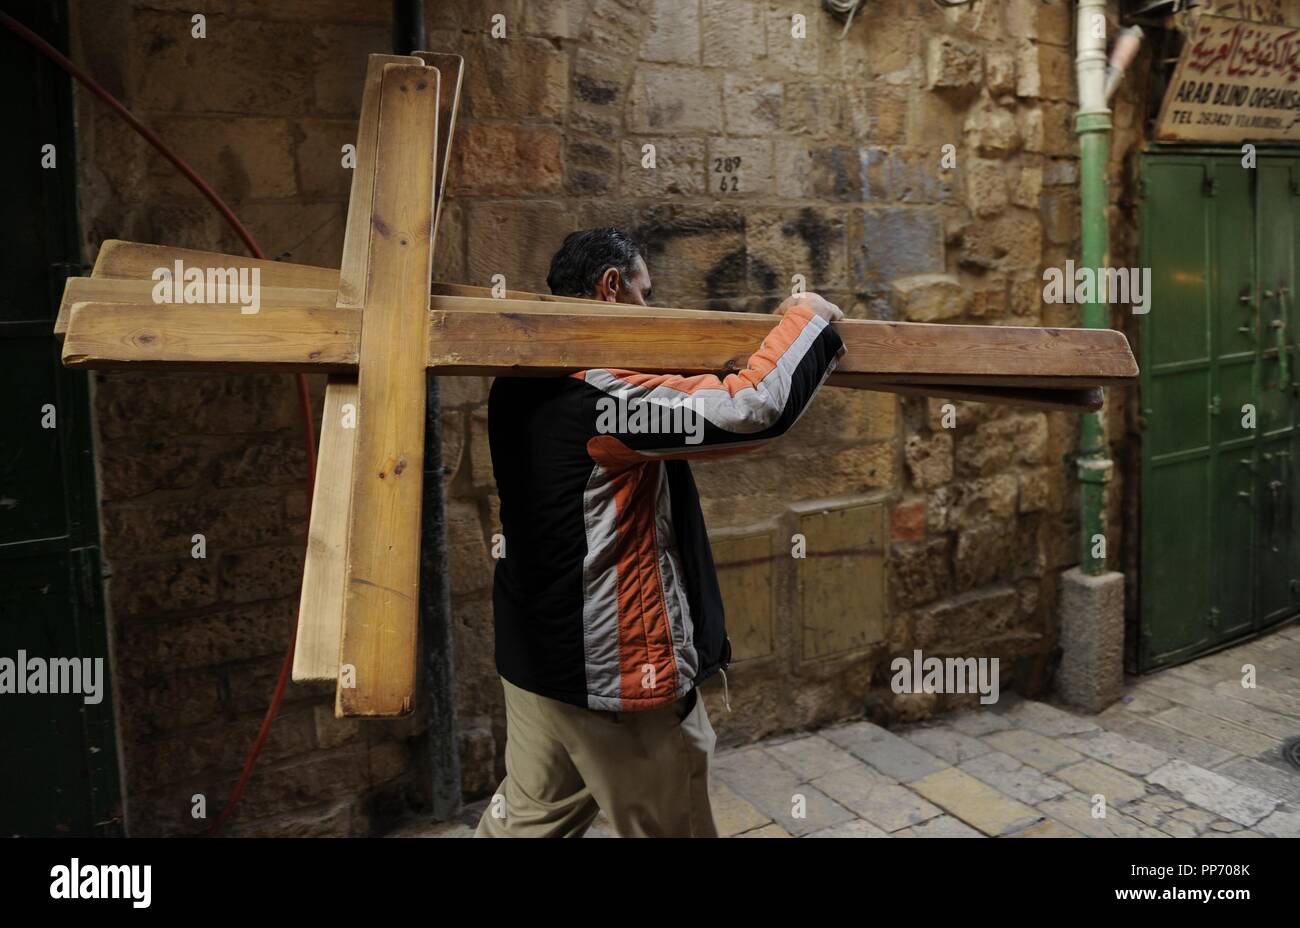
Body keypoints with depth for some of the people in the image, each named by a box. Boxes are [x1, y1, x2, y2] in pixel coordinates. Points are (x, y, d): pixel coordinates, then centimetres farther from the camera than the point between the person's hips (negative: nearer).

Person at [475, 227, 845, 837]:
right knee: (669, 828, 14)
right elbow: (753, 409, -32)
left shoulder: (522, 385, 5)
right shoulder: (603, 393, -24)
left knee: (526, 819, 23)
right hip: (620, 672, -8)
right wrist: (808, 319, -15)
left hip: (536, 657, 8)